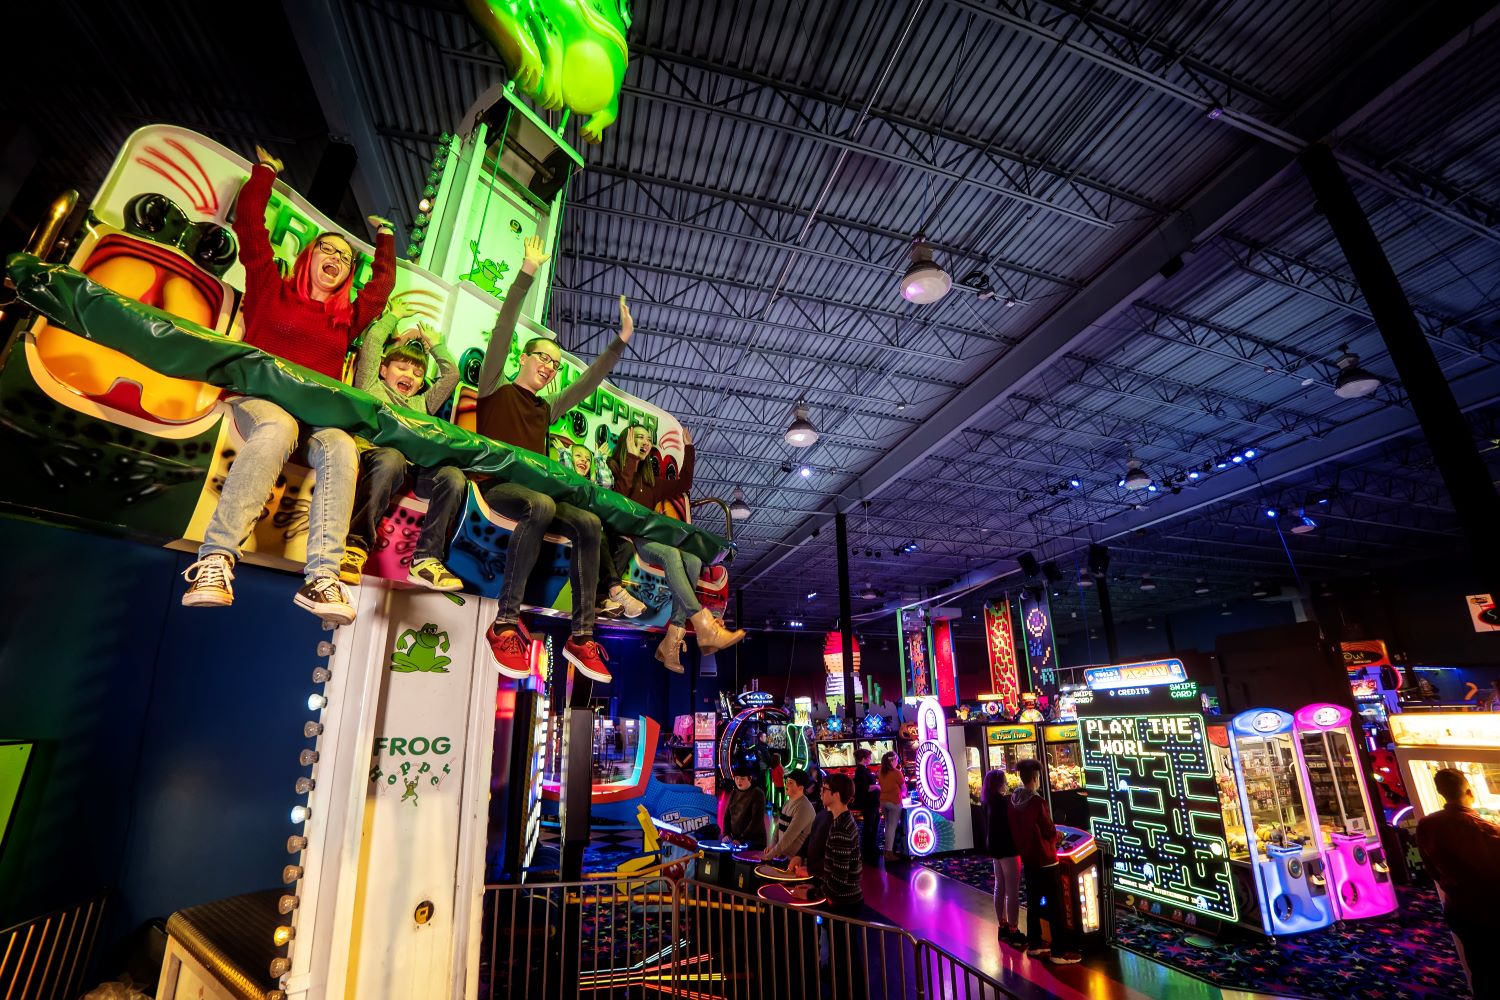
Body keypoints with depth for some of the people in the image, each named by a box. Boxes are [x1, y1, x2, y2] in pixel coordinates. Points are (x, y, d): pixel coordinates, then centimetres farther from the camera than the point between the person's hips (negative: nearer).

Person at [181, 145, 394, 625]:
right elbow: (249, 225, 20)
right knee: (279, 429, -40)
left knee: (341, 447, -34)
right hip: (258, 399, -2)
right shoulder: (272, 289, 18)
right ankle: (216, 558, -44)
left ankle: (322, 576, -47)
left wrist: (384, 237, 52)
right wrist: (265, 171, 32)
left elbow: (382, 282, 40)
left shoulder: (346, 317, 26)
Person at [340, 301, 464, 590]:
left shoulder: (422, 403, 37)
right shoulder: (372, 386, 27)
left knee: (454, 477, -28)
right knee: (392, 459, -40)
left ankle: (426, 558, -25)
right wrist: (392, 316, 36)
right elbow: (372, 340, 22)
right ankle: (356, 543, -29)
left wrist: (434, 343, 43)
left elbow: (451, 375, 36)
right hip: (373, 452, -3)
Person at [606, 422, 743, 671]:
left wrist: (688, 449, 20)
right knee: (672, 553, -36)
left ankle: (672, 641, -32)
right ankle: (705, 628, -43)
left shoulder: (649, 480, 28)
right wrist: (631, 458, -7)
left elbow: (682, 485, 20)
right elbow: (619, 496, -9)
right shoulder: (612, 467, 10)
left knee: (693, 558, -26)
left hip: (648, 537, 6)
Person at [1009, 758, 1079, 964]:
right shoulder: (1037, 802, -23)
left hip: (1028, 859, 7)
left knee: (1033, 902, 16)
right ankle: (1059, 952, 10)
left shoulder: (1013, 801, -1)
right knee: (1055, 906, 4)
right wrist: (1055, 839, 9)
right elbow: (1050, 832, -13)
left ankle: (1034, 945, 25)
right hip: (1045, 860, -7)